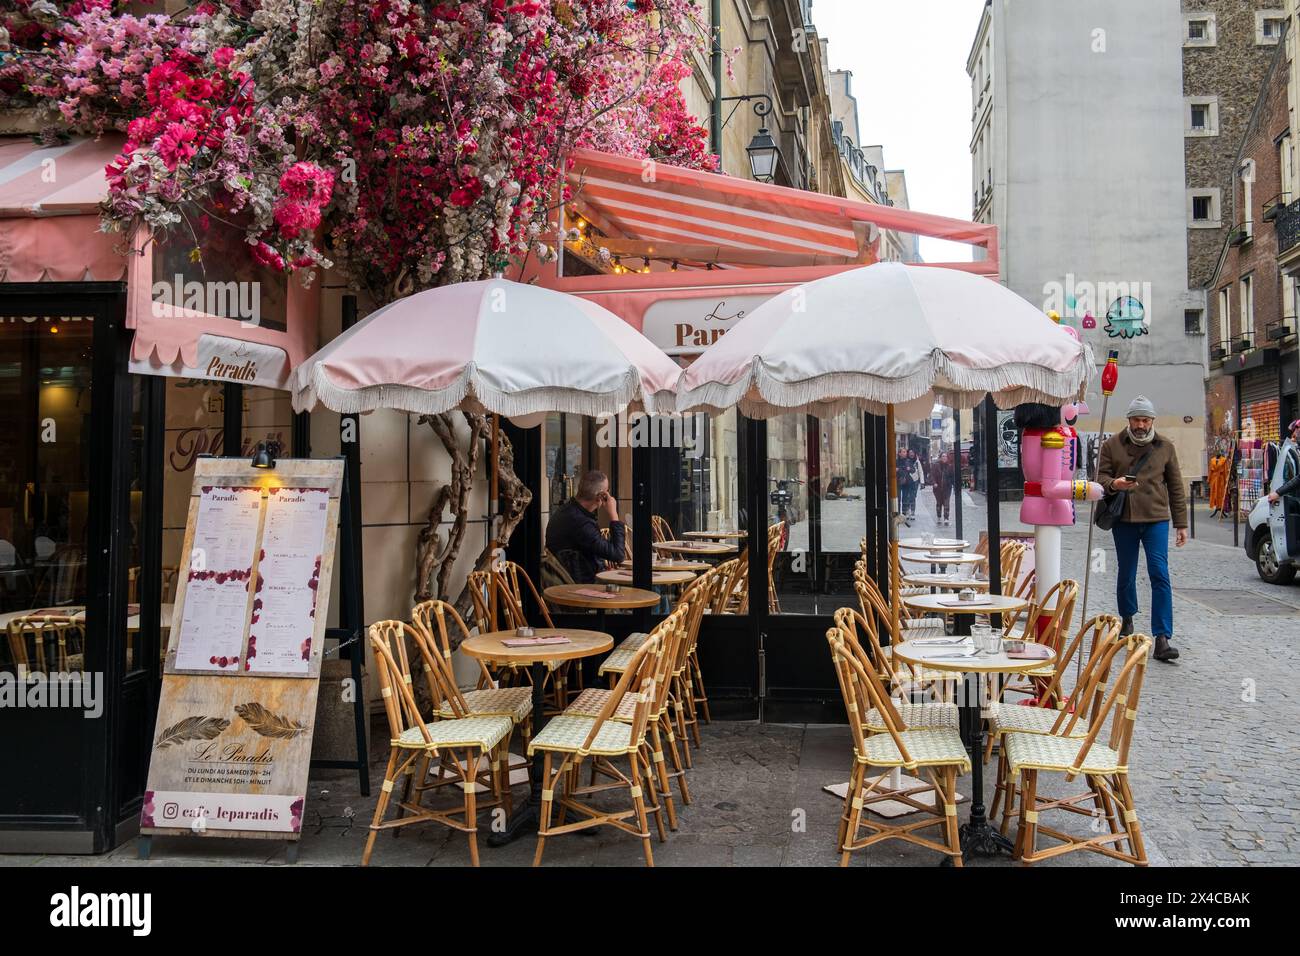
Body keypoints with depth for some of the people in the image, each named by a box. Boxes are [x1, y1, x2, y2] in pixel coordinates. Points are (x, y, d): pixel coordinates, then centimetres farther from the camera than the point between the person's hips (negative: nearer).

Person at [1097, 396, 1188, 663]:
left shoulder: (1165, 447, 7)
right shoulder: (1112, 445, 3)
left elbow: (1176, 487, 10)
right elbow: (1100, 476, 5)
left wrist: (1181, 524, 9)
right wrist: (1114, 484, -20)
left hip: (1156, 520, 0)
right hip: (1124, 520, 1)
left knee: (1160, 575, -10)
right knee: (1126, 574, 12)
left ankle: (1162, 638, -11)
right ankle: (1127, 618, 38)